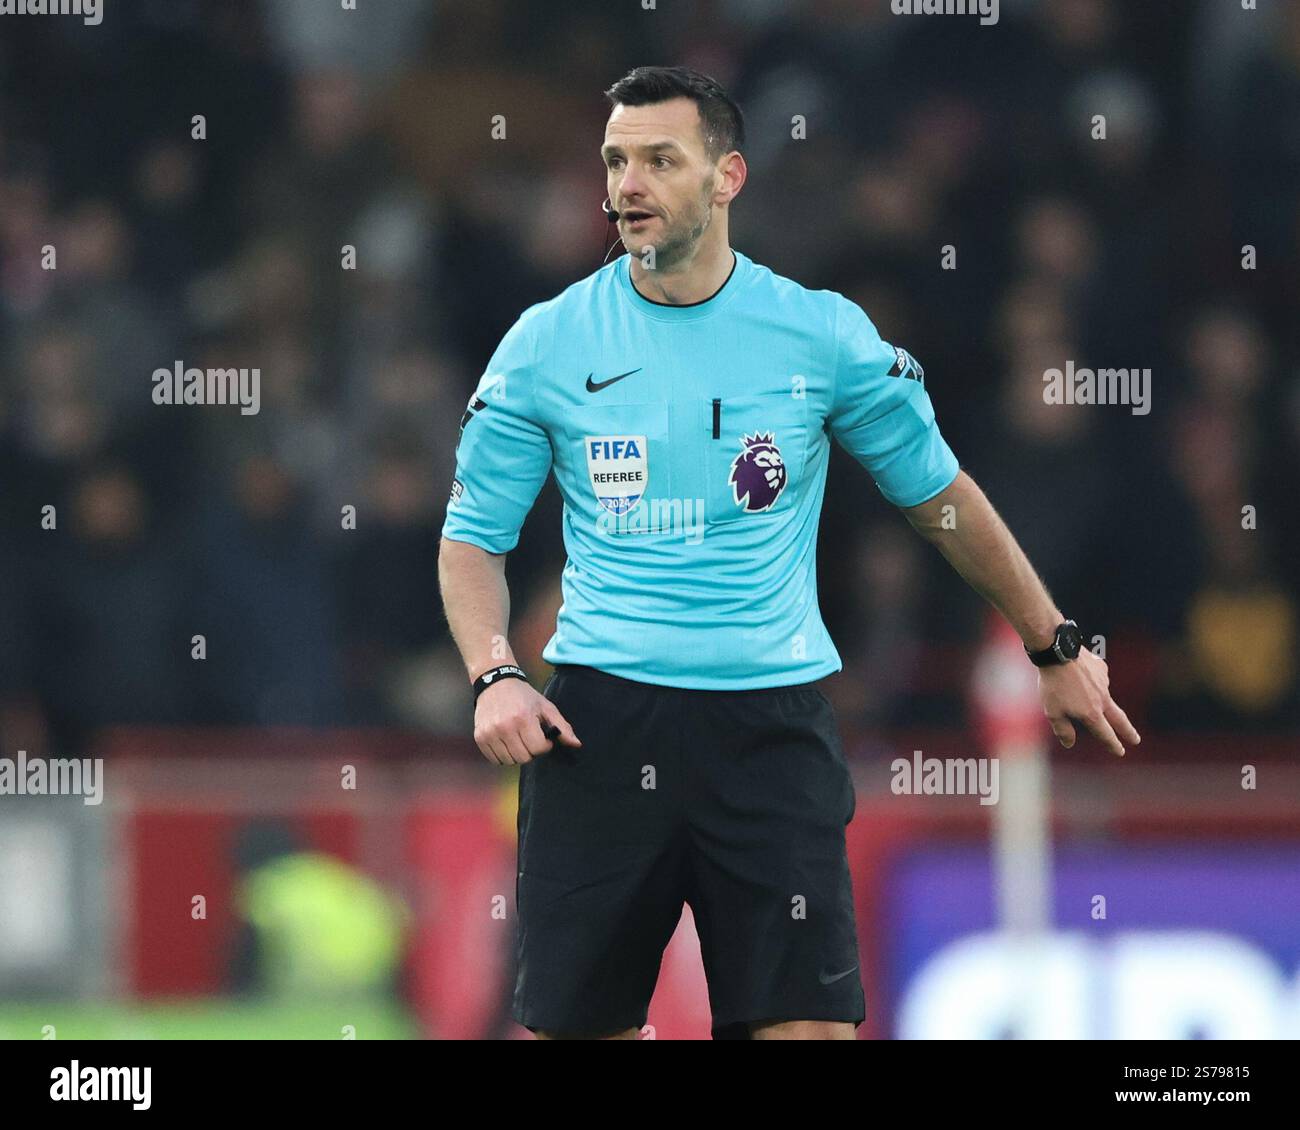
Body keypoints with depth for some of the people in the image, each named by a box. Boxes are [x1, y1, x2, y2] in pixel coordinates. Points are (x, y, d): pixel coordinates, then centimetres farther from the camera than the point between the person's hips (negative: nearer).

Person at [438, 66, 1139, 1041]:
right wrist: (494, 675, -9)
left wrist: (1058, 649, 19)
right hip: (601, 721, 1)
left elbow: (941, 498, 14)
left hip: (775, 723, -1)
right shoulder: (546, 344, 3)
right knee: (572, 1025, 2)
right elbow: (473, 537, 9)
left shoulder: (824, 334, 2)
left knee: (811, 1025, -12)